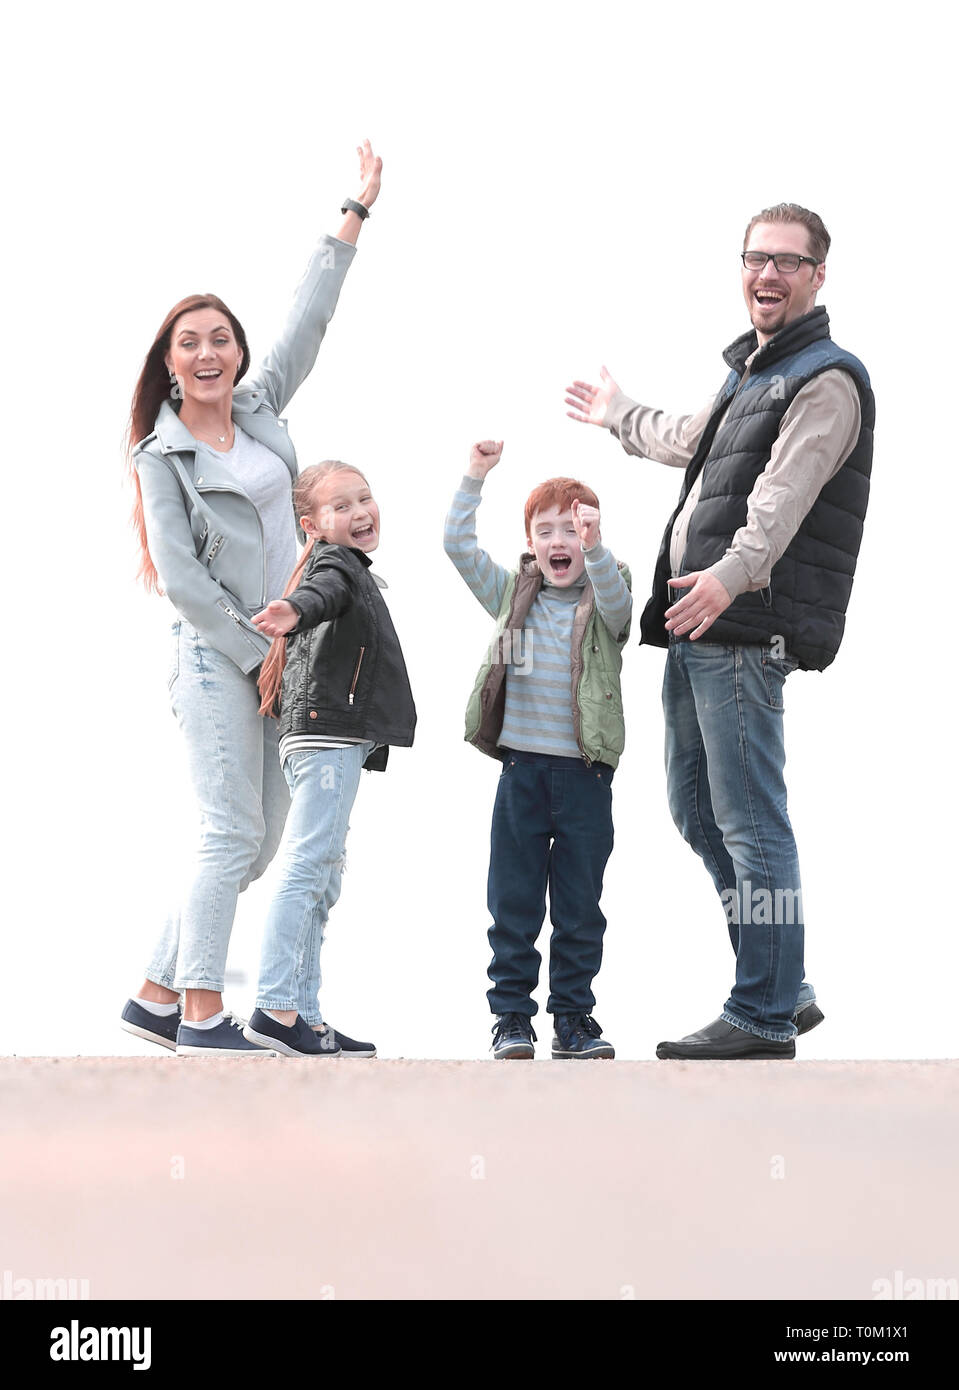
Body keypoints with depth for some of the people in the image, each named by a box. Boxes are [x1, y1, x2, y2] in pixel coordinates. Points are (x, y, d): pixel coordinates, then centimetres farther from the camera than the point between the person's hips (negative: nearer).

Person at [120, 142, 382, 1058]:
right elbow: (180, 576, -10)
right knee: (232, 833, -12)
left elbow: (310, 318, 15)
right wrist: (256, 655, -13)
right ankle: (202, 1012, -8)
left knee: (258, 843, 5)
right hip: (215, 655, -6)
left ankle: (156, 996, 11)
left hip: (281, 651, 7)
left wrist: (357, 210, 16)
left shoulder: (261, 409, 11)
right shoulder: (163, 456, -4)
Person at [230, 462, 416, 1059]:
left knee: (323, 876, 11)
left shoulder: (349, 566, 23)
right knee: (307, 866, -15)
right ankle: (275, 1009, -19)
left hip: (334, 740, 11)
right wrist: (297, 611, -51)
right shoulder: (335, 563, -7)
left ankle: (306, 1016, 14)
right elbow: (322, 592, -30)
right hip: (328, 732, -11)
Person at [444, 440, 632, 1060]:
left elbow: (615, 596, -21)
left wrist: (594, 546, -38)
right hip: (522, 769, 2)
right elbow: (458, 546, 4)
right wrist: (475, 477, -4)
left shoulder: (605, 604, 2)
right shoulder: (512, 594, 10)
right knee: (514, 903, 5)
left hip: (586, 774, -2)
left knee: (580, 909, 5)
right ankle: (512, 1017, 12)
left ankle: (574, 1019, 14)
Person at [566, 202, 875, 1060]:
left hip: (745, 630, -10)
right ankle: (786, 988, 20)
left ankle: (764, 1017, -5)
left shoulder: (827, 379, -8)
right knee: (698, 811, 13)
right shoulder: (751, 372, 23)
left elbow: (784, 493, -24)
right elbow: (690, 444, 44)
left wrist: (733, 572, -39)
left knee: (750, 823, -9)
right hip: (695, 623, 10)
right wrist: (619, 417, 60)